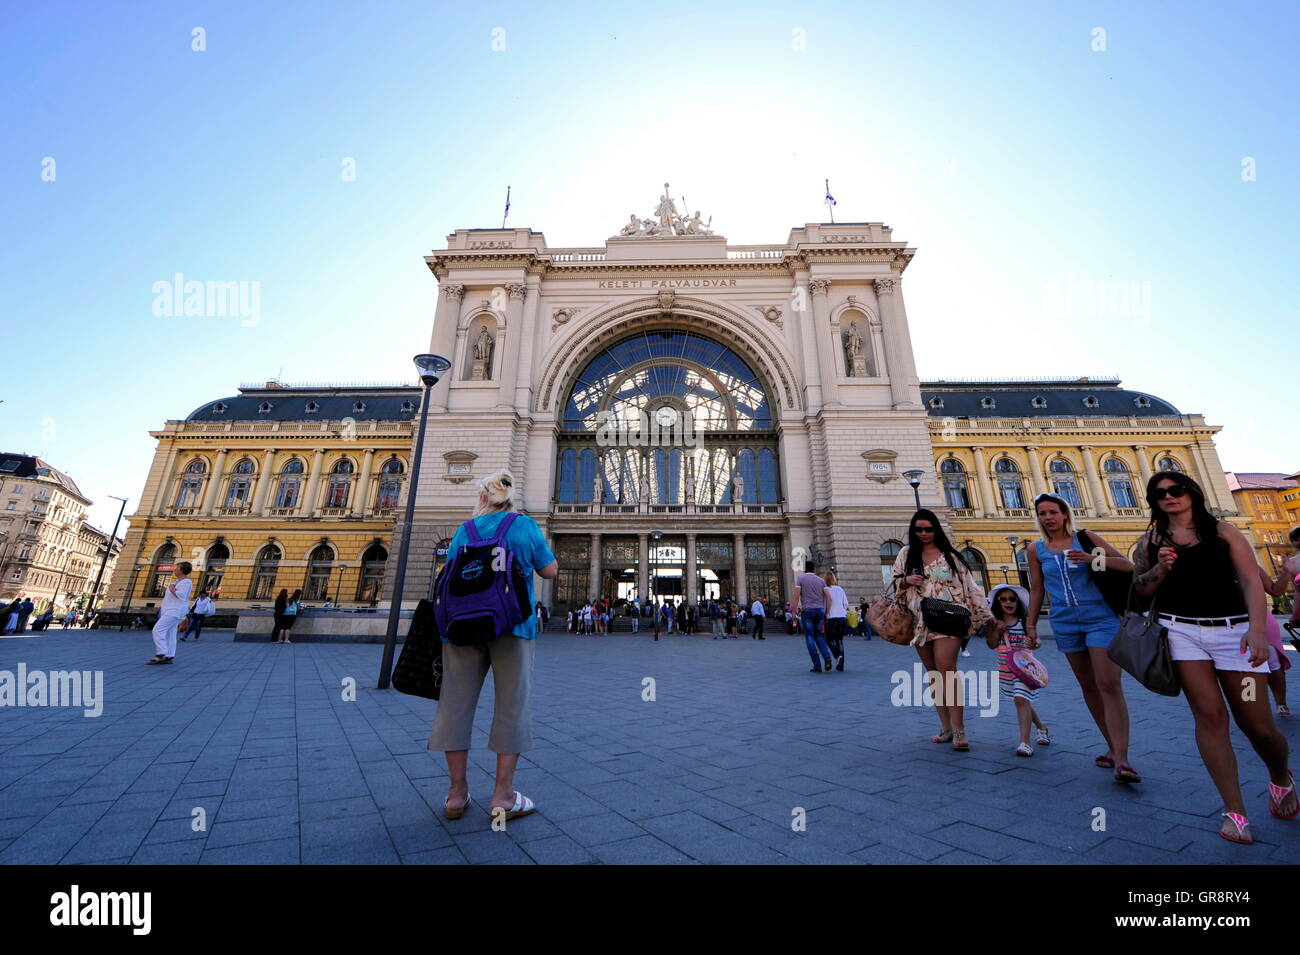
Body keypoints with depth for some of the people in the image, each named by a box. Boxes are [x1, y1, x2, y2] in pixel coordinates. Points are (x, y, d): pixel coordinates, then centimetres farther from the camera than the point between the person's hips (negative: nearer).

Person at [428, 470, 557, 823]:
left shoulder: (465, 530, 9)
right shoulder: (525, 525, 0)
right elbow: (550, 571, 3)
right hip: (511, 624, -3)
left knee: (457, 702, 11)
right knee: (511, 704, 5)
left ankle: (457, 791, 18)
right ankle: (503, 794, 10)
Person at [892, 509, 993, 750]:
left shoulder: (949, 554, 5)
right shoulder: (906, 554, 10)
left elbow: (968, 585, 5)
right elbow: (895, 586, 15)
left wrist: (986, 614, 2)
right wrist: (906, 581, -7)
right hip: (921, 622, 3)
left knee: (946, 669, -17)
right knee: (933, 674, 8)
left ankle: (958, 731, -14)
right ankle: (945, 727, 16)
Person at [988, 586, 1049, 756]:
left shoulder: (1025, 621, -5)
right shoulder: (995, 622, 1)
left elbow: (1036, 640, -10)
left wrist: (1034, 644, -31)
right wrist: (997, 630, -16)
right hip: (1005, 668, 4)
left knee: (1021, 699, -16)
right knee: (1021, 700, 19)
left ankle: (1025, 742, -12)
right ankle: (1041, 726, 46)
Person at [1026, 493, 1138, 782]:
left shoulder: (1086, 539, -1)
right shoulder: (1035, 550, 4)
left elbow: (1127, 565, -4)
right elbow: (1037, 589, 8)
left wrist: (1092, 559, -21)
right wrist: (1031, 623, 7)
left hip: (1100, 618, -3)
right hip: (1065, 623, 3)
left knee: (1109, 684, -10)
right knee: (1088, 685, 10)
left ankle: (1121, 760, -9)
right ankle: (1112, 746, 23)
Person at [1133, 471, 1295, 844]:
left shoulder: (1223, 531, 5)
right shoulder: (1150, 541, 9)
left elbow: (1250, 580, -2)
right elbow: (1140, 590, 11)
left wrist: (1257, 628, -13)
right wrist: (1160, 568, -8)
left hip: (1232, 629, 0)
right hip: (1180, 630, 0)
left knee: (1258, 726, 3)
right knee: (1209, 716, -4)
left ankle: (1281, 778, 37)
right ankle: (1234, 810, 5)